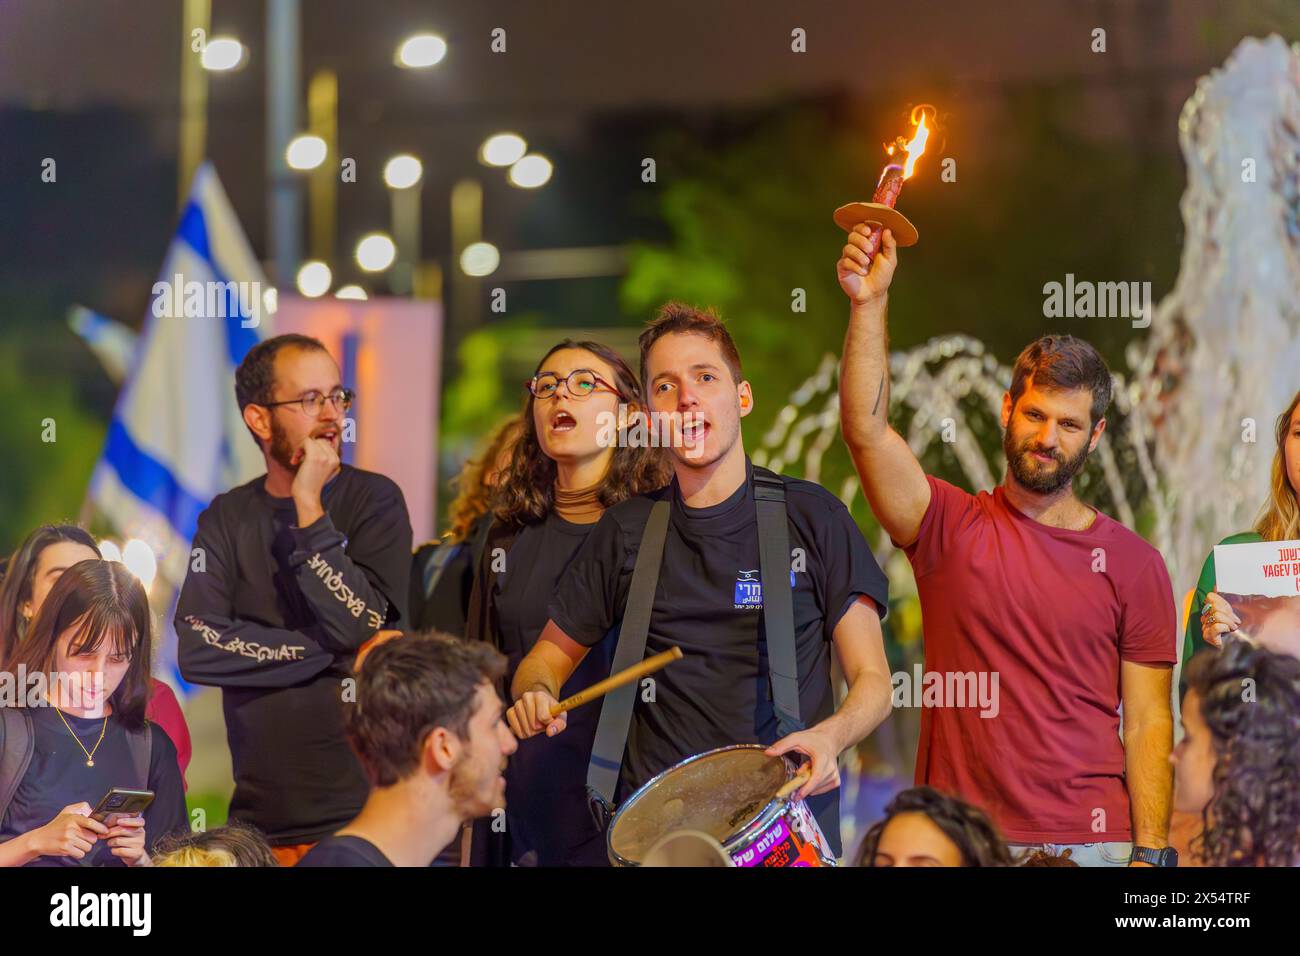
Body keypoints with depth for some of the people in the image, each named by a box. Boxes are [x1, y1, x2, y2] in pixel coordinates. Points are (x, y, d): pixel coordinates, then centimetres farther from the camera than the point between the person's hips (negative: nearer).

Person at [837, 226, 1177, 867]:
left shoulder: (1131, 562, 4)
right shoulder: (953, 527, 5)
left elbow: (1148, 723, 2)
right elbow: (865, 430, -9)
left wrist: (1151, 853, -7)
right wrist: (868, 304, -19)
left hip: (1092, 840, 0)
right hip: (957, 840, 0)